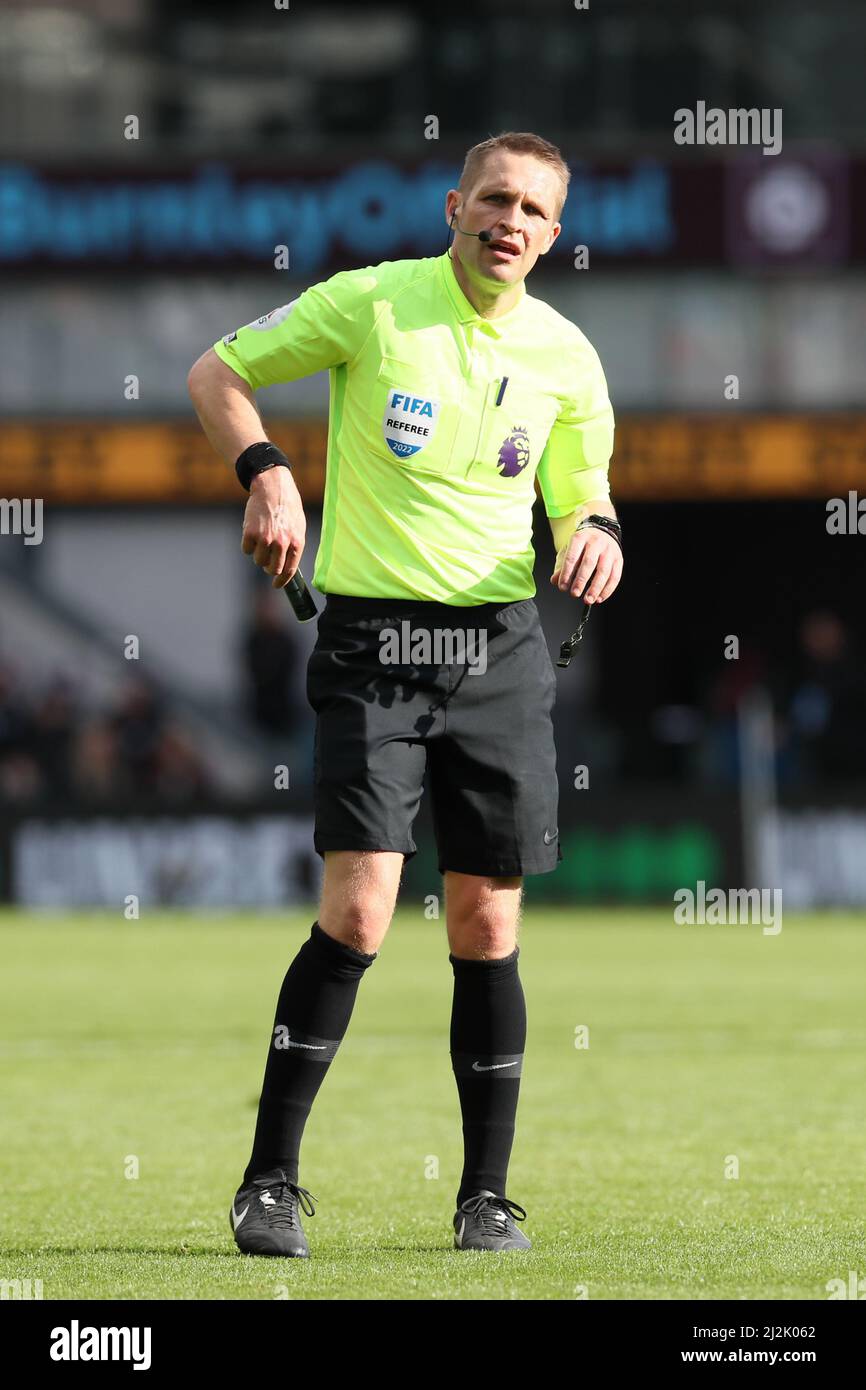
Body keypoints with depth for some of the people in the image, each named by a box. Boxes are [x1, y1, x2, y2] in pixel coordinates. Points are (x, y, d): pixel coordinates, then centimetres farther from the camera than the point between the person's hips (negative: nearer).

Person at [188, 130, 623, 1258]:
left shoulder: (566, 358, 5)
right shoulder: (371, 302, -4)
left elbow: (579, 496, 18)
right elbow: (217, 374, 5)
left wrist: (597, 534, -6)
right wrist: (265, 474, -12)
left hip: (499, 648, 3)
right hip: (371, 636, -3)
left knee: (486, 928, 3)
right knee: (358, 917, -14)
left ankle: (487, 1195, 14)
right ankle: (271, 1182, -3)